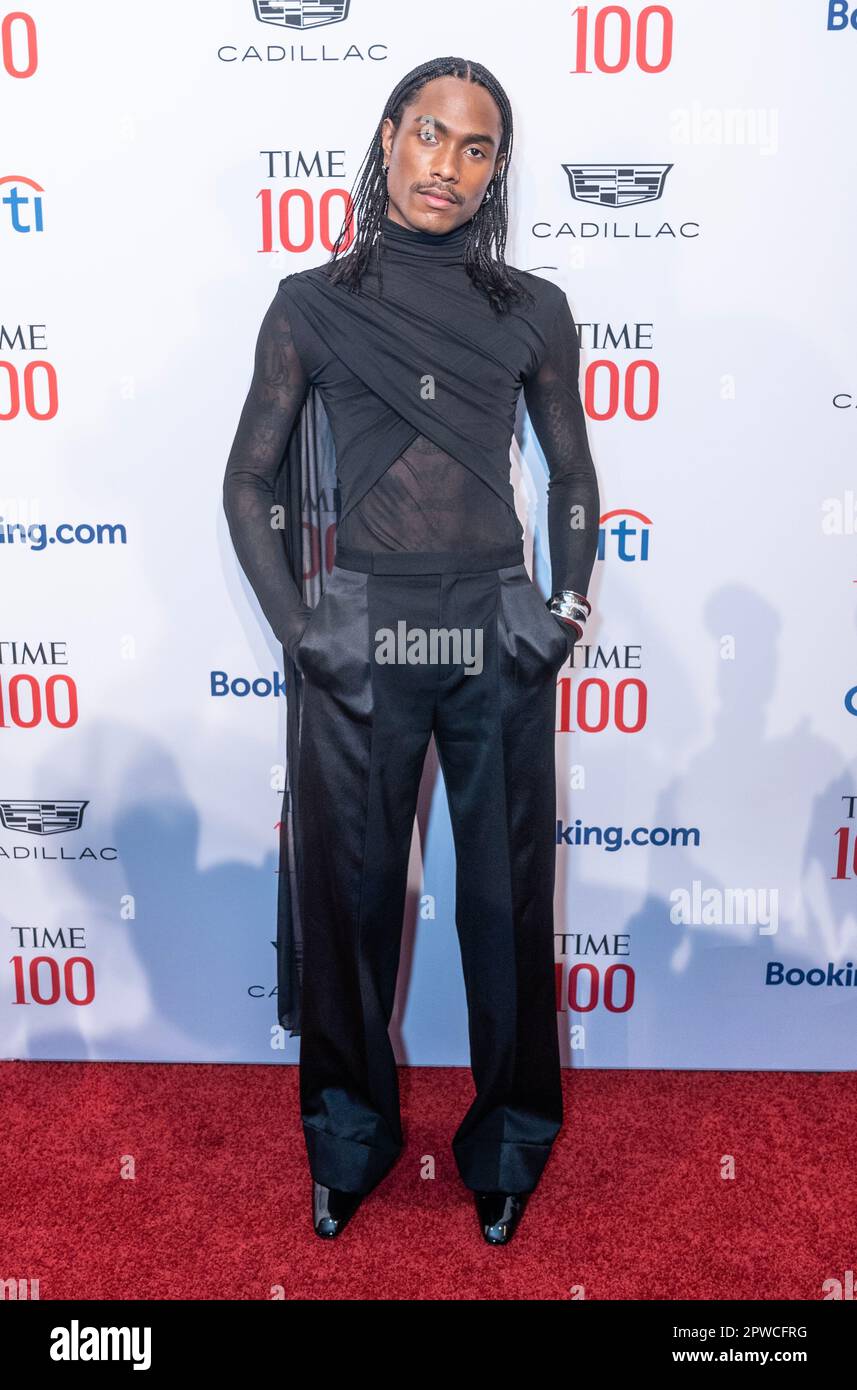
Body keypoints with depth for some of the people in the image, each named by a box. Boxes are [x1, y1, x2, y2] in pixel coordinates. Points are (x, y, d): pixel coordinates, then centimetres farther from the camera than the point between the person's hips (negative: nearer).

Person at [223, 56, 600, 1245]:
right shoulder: (311, 305, 3)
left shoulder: (533, 310, 6)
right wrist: (296, 629, -3)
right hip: (358, 636, 0)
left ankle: (511, 1141, 33)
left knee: (506, 898, 10)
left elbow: (572, 475, 14)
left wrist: (569, 609, 3)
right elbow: (250, 482, 6)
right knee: (351, 893, 10)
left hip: (500, 638, 1)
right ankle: (350, 1136, 34)